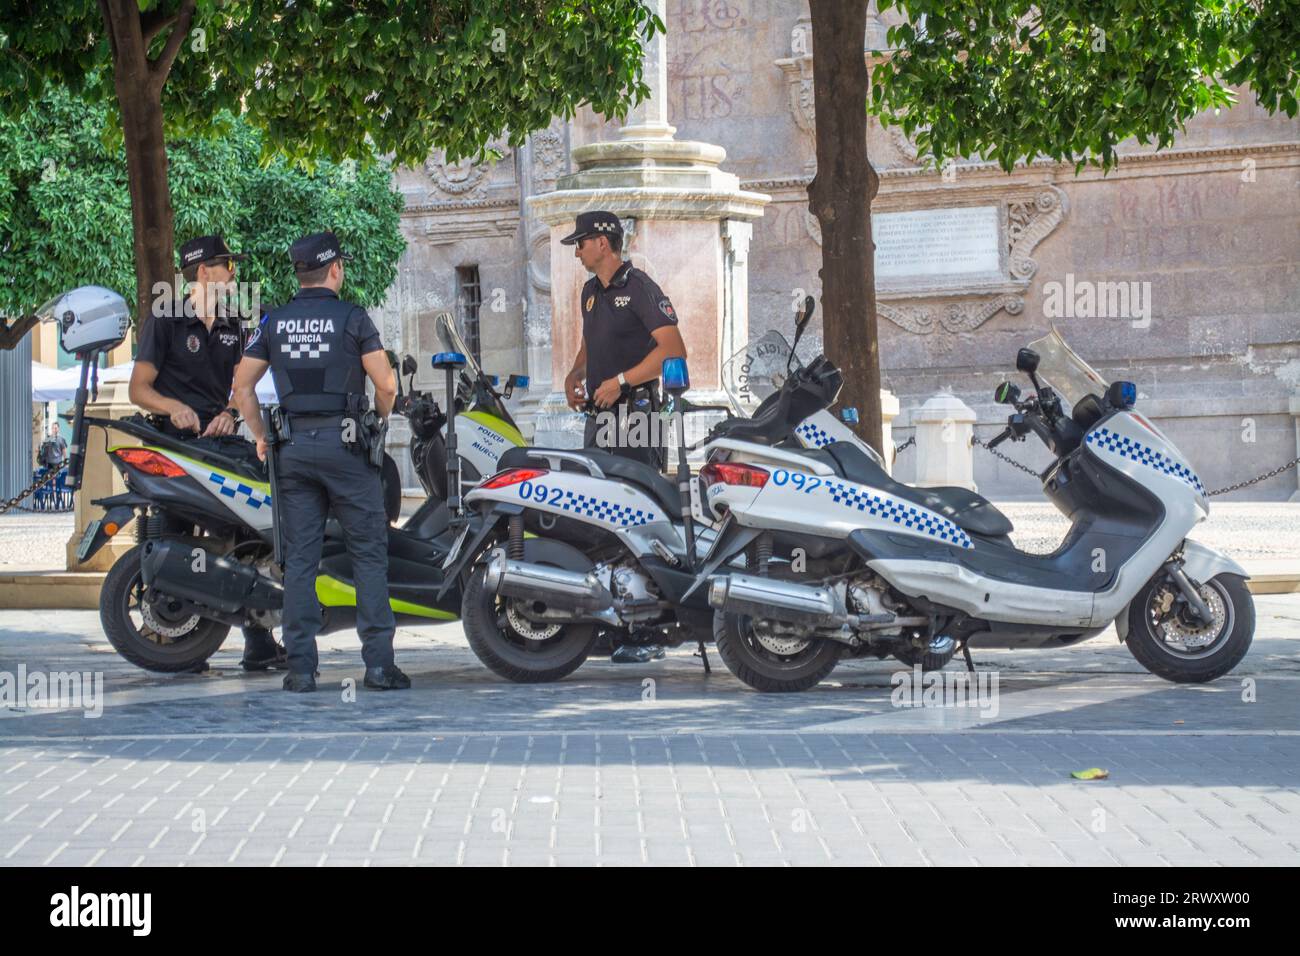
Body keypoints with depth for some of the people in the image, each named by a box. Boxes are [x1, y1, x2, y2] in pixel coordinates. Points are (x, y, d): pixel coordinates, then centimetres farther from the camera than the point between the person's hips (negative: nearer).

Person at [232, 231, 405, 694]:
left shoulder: (274, 321, 7)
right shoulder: (352, 317, -4)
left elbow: (242, 385, 6)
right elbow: (386, 384, -9)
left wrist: (261, 436, 14)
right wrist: (379, 421, 9)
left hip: (292, 447, 4)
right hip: (344, 443, -4)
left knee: (299, 557, 5)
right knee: (369, 552, 2)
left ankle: (300, 667, 2)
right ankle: (378, 663, -3)